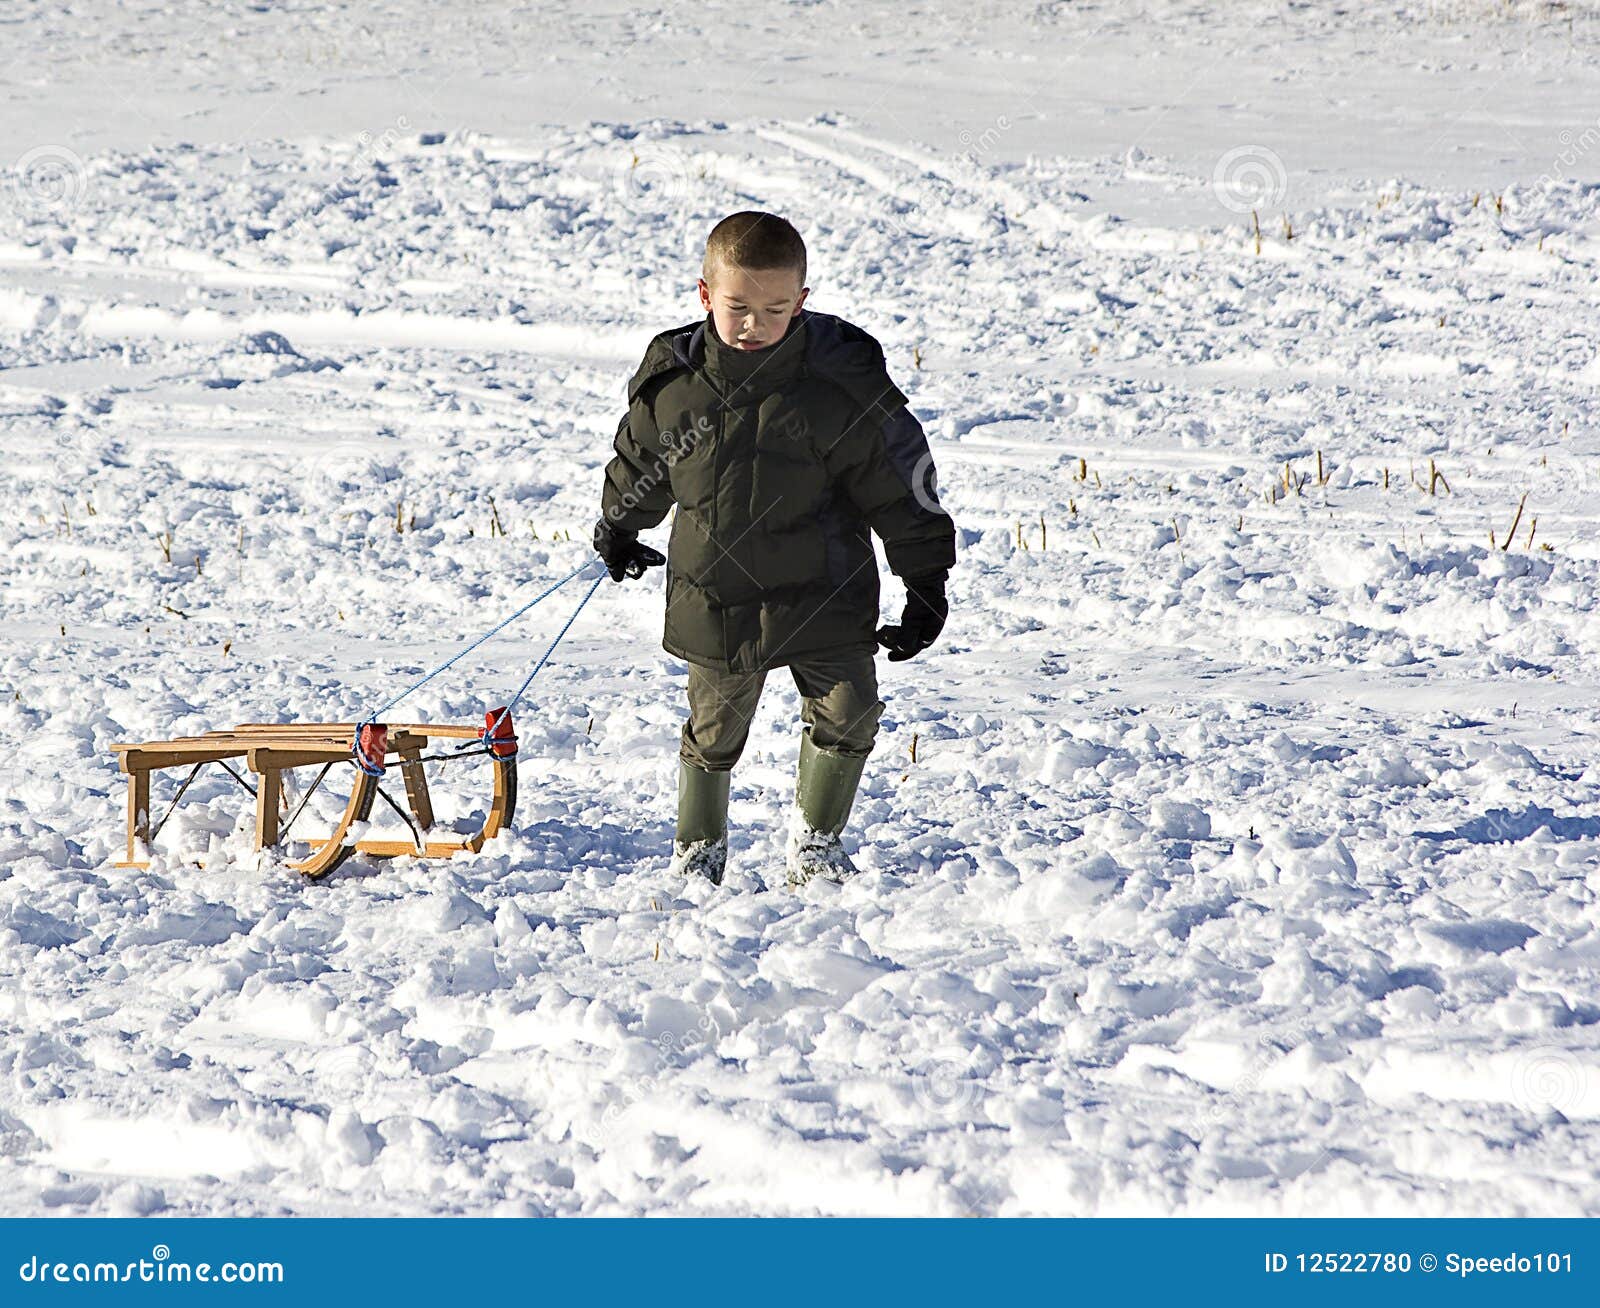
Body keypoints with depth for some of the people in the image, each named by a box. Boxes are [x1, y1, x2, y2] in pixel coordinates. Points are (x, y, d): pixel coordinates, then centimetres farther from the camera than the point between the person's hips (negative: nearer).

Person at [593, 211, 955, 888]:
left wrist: (927, 584, -4)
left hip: (823, 592, -1)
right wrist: (618, 529, 27)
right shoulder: (671, 380, -9)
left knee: (847, 711, -5)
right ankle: (698, 845, 31)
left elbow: (900, 481, -6)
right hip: (715, 597, 1)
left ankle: (815, 839, 16)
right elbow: (638, 462, 13)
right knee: (715, 728, 10)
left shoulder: (842, 381, -14)